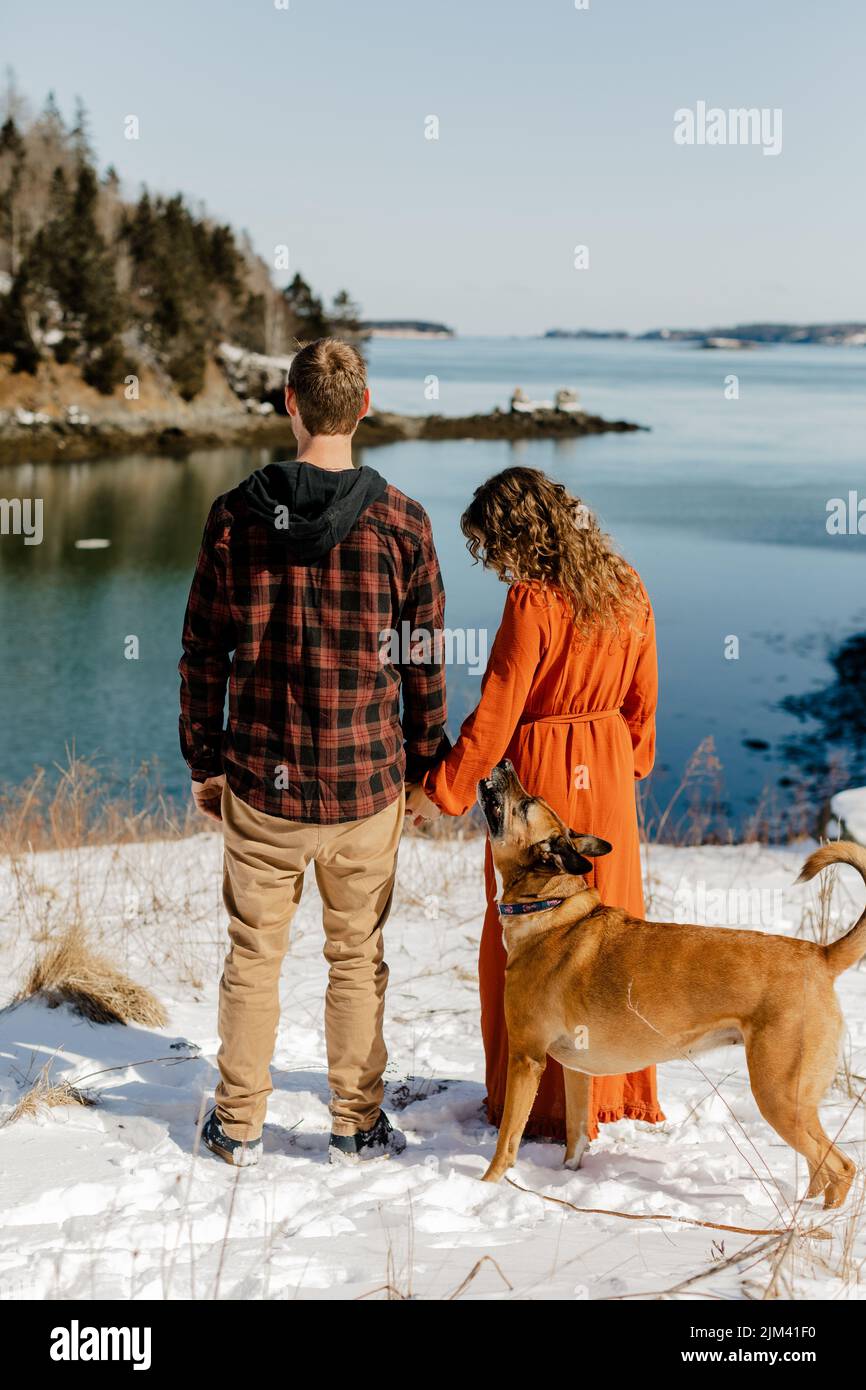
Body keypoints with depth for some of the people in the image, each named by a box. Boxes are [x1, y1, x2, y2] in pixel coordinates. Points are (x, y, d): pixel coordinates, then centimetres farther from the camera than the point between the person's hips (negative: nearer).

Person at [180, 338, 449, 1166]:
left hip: (259, 782, 1)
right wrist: (422, 767, 10)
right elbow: (425, 663, -1)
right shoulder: (402, 523, -6)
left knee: (252, 954, 14)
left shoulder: (235, 516, -5)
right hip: (365, 784, 0)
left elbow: (203, 653, 0)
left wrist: (202, 762, 10)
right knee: (358, 959, 13)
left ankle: (239, 1126, 24)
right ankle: (356, 1127, 23)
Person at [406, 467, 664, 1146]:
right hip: (608, 776, 7)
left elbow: (494, 716, -18)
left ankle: (545, 1103, 19)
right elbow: (642, 697, 10)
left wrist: (440, 790, -9)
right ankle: (618, 1089, 30)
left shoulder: (532, 603, -20)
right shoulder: (627, 588, 1)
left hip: (541, 777, -7)